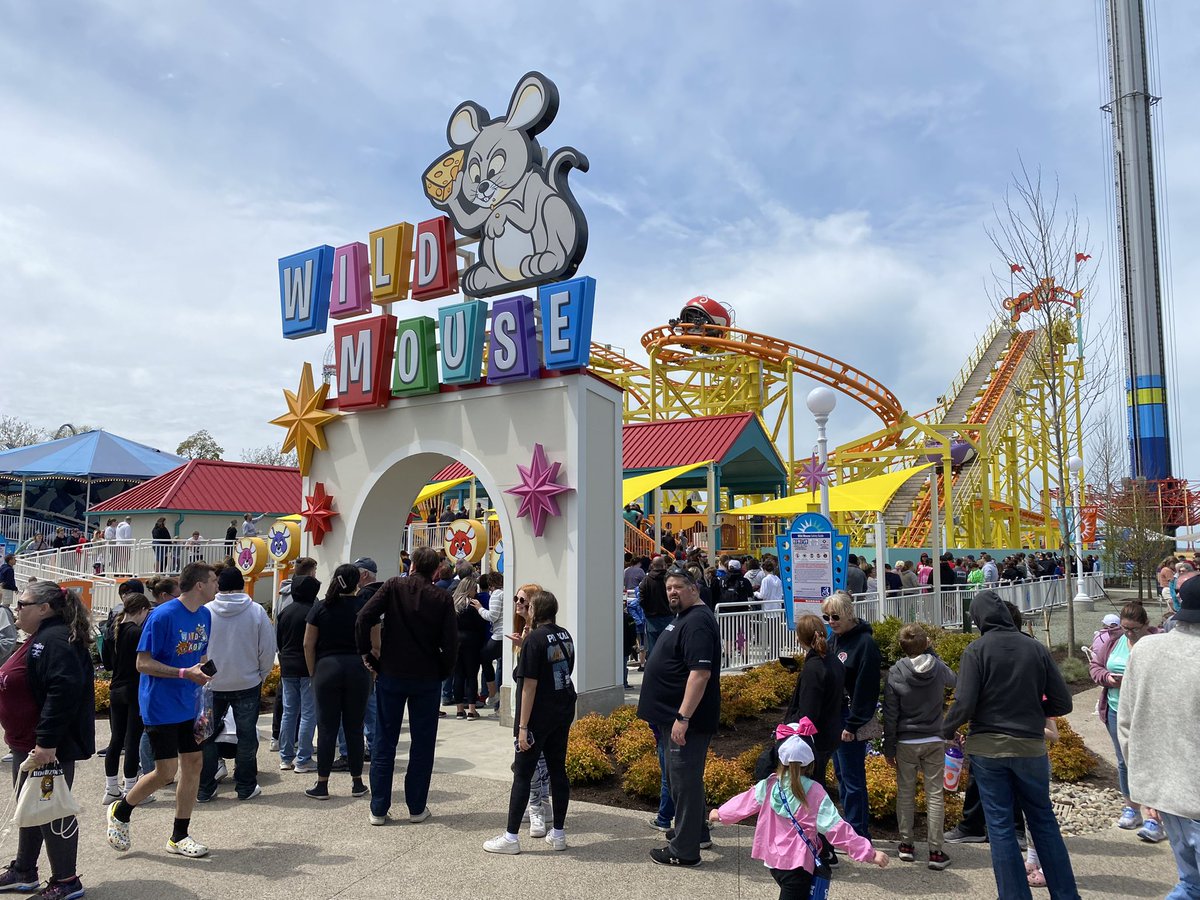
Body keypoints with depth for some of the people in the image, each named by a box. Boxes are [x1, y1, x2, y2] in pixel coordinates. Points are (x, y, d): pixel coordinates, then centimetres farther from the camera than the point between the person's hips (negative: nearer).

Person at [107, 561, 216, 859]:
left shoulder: (205, 615, 5)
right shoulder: (163, 616, -18)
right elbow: (143, 663, -18)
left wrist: (204, 668, 1)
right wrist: (184, 673, -26)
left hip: (189, 706, 7)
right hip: (161, 706, -7)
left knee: (193, 764, 7)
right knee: (166, 772, -3)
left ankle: (179, 837, 20)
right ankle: (120, 812, 25)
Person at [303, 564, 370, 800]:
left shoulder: (320, 608, 1)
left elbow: (308, 644, 1)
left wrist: (313, 673, 10)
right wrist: (371, 673, 11)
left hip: (327, 667, 0)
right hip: (357, 669, 0)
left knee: (327, 728, 6)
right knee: (354, 727, 9)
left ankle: (322, 785, 11)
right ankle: (357, 783, 16)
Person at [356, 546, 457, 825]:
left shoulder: (393, 586, -4)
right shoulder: (442, 598, -5)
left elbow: (365, 617, -14)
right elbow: (451, 642, -10)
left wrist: (368, 655, -2)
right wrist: (442, 672, 4)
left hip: (390, 675, 1)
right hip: (427, 679, 0)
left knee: (384, 743, 10)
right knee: (422, 744, 11)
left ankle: (378, 809, 14)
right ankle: (417, 808, 16)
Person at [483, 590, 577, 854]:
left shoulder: (534, 639, -16)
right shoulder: (565, 636, 6)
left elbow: (530, 685, -18)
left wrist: (523, 726, -15)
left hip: (539, 716, -7)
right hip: (563, 713, 7)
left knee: (522, 774, 2)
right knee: (558, 770, 13)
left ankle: (511, 837, 8)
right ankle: (558, 833, 19)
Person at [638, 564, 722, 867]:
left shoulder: (697, 622, -20)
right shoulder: (682, 618, 14)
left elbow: (701, 672, -28)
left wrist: (683, 718, -29)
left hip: (686, 719, -11)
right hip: (672, 717, 11)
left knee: (684, 779, -1)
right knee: (679, 777, 21)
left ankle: (685, 849, 9)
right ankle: (694, 831, 37)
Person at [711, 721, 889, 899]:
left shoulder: (770, 785, -3)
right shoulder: (814, 792, -15)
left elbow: (746, 801, 11)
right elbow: (836, 828, -17)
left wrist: (721, 813, 29)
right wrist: (870, 852, -13)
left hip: (773, 859, 5)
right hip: (797, 864, -5)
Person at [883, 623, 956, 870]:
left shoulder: (895, 673, -12)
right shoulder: (939, 668, -7)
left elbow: (890, 714, -7)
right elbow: (953, 679, 20)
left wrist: (889, 748, 1)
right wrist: (931, 653, 20)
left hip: (905, 743, -1)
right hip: (934, 741, 1)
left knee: (905, 793, 12)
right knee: (935, 795, 6)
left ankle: (906, 845, 19)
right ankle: (935, 851, 6)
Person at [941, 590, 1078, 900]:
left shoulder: (977, 650, -11)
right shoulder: (1036, 648, -2)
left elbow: (964, 704, -16)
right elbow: (1062, 703, 0)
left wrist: (947, 730, 3)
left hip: (988, 748, -3)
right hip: (1031, 746, 3)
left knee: (1000, 825, 7)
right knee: (1044, 820, 17)